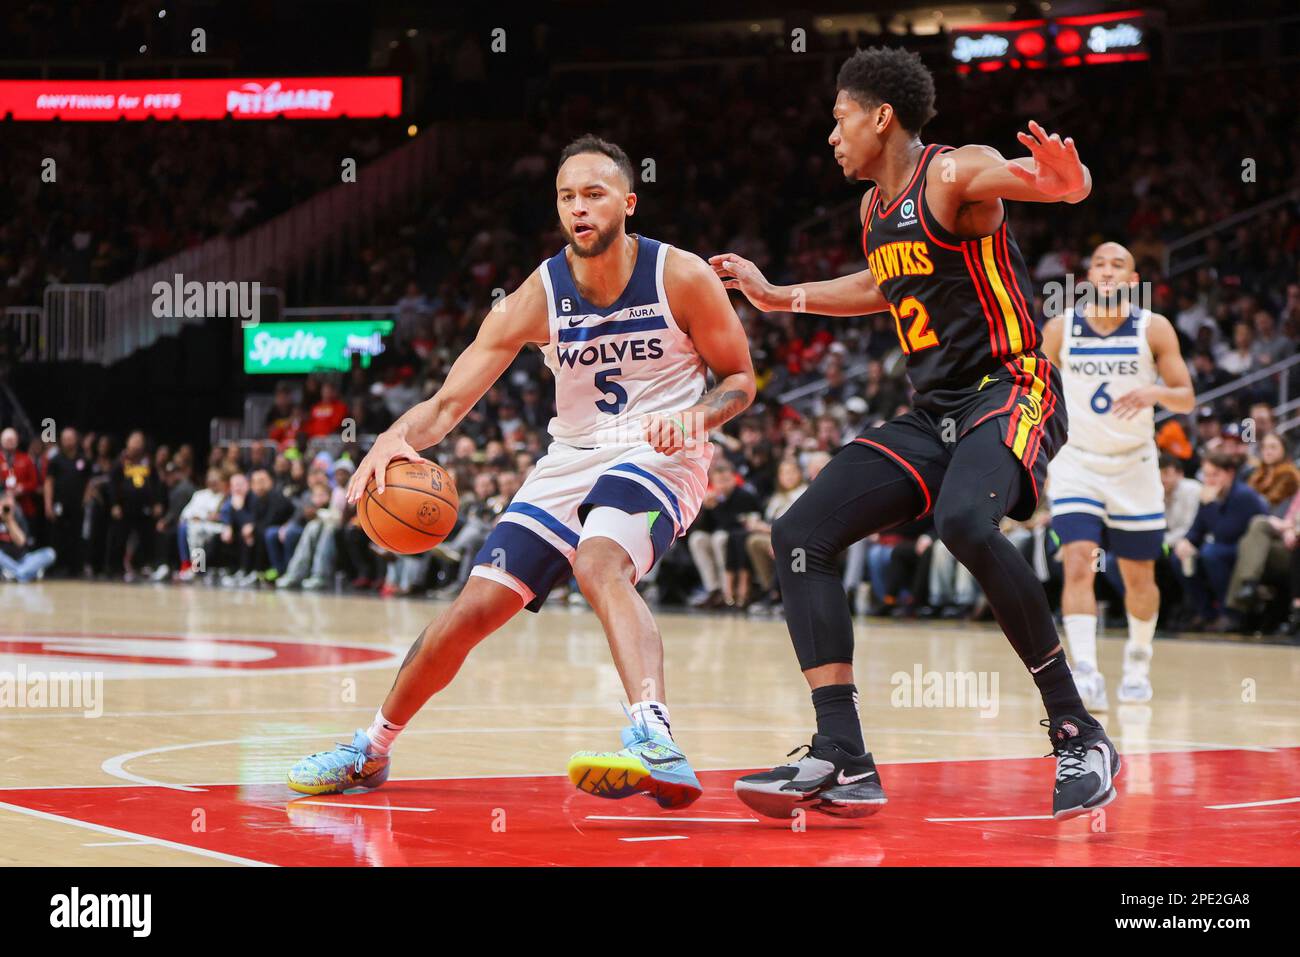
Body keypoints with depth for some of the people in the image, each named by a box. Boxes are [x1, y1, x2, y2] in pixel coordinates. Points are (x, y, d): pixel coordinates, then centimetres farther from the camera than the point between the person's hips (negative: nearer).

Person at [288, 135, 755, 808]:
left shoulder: (682, 278, -12)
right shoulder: (538, 297, -7)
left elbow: (740, 379, 0)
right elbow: (450, 402, -9)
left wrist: (697, 415, -22)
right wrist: (398, 437, -31)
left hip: (657, 456, -4)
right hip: (571, 460, 4)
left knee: (599, 564, -36)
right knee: (473, 608, 2)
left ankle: (656, 746, -55)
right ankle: (370, 751, 25)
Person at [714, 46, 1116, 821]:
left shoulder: (955, 175, -11)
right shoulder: (876, 209, 15)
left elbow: (1069, 184, -28)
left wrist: (1064, 180, -53)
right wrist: (778, 297, 36)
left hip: (1009, 391, -9)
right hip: (933, 412, 9)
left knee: (965, 521, -38)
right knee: (800, 536, -3)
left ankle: (1080, 734, -25)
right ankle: (843, 761, -11)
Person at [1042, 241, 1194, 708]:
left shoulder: (1154, 329, -8)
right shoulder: (1060, 329, -6)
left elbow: (1187, 398, -7)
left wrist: (1154, 393, -27)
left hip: (1134, 464, 1)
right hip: (1077, 462, -1)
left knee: (1139, 577, 11)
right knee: (1078, 565, -20)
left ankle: (1138, 660, 37)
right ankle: (1087, 675, -26)